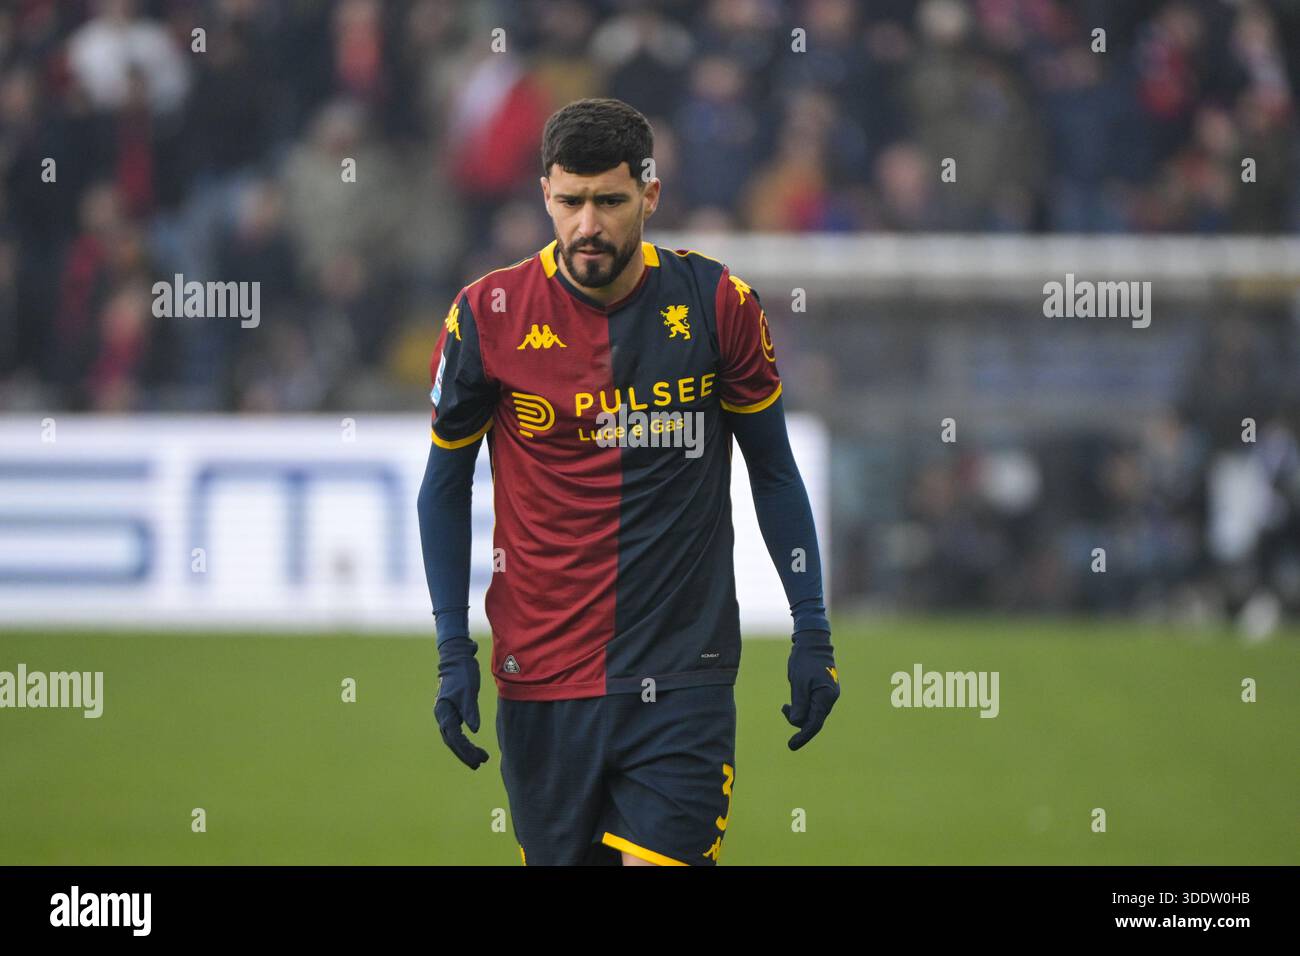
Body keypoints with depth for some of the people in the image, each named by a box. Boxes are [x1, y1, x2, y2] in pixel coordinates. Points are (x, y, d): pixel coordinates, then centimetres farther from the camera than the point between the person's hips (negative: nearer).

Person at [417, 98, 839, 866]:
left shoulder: (717, 304, -2)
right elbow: (445, 483, 9)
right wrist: (453, 650, 2)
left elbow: (774, 472, 9)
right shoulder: (488, 317, -2)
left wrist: (812, 633, 6)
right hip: (542, 683, 1)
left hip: (683, 679, -1)